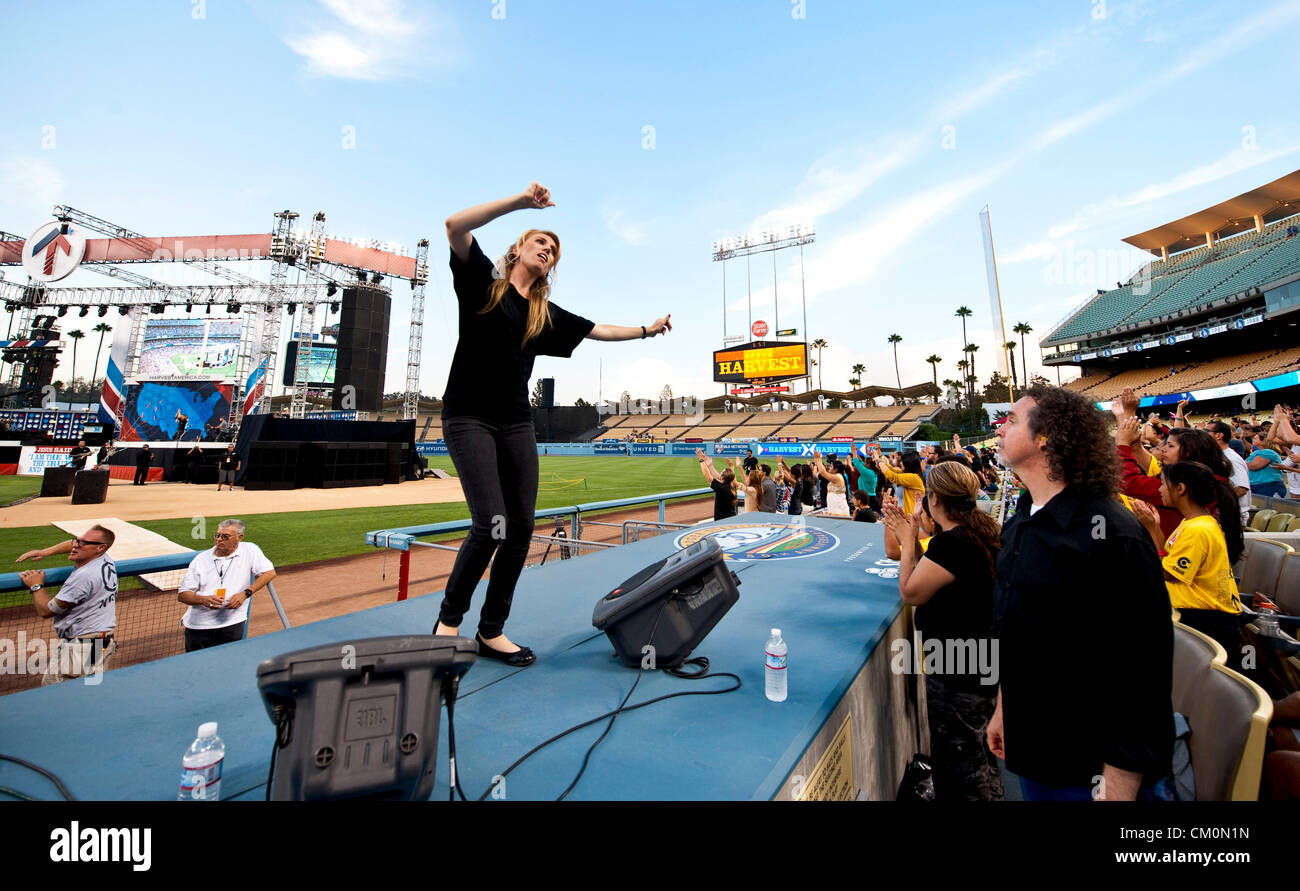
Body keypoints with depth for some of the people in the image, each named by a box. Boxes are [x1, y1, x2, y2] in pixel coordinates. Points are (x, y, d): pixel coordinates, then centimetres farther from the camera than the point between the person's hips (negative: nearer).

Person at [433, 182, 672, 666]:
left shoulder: (546, 313, 18)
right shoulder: (484, 281, 5)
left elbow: (598, 329, 27)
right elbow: (455, 225, -10)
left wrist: (646, 330, 29)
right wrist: (522, 201, -11)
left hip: (517, 424, 6)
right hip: (469, 417, -5)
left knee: (521, 526, -1)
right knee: (491, 523, -15)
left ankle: (492, 632, 14)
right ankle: (448, 620, 9)